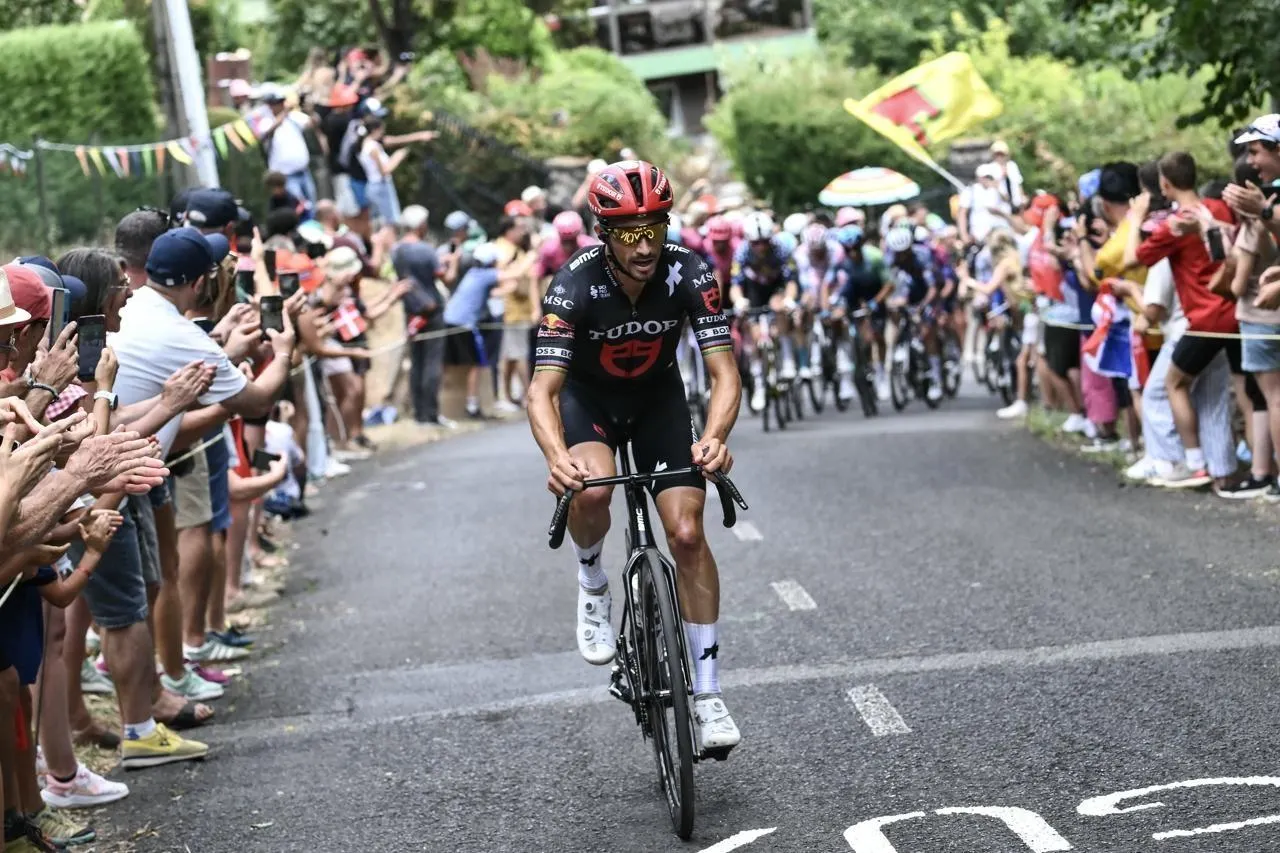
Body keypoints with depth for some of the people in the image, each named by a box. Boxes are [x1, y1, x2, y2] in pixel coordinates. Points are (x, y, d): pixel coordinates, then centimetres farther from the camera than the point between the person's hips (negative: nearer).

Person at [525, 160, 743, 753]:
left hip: (658, 397, 1)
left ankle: (707, 695, -2)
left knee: (687, 533, -12)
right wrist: (557, 457, -57)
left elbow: (724, 372, -29)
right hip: (587, 396, -1)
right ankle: (592, 584, 0)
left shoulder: (687, 274, -27)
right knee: (591, 490, -34)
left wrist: (714, 438, -50)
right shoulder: (575, 286, -31)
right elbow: (542, 389, -37)